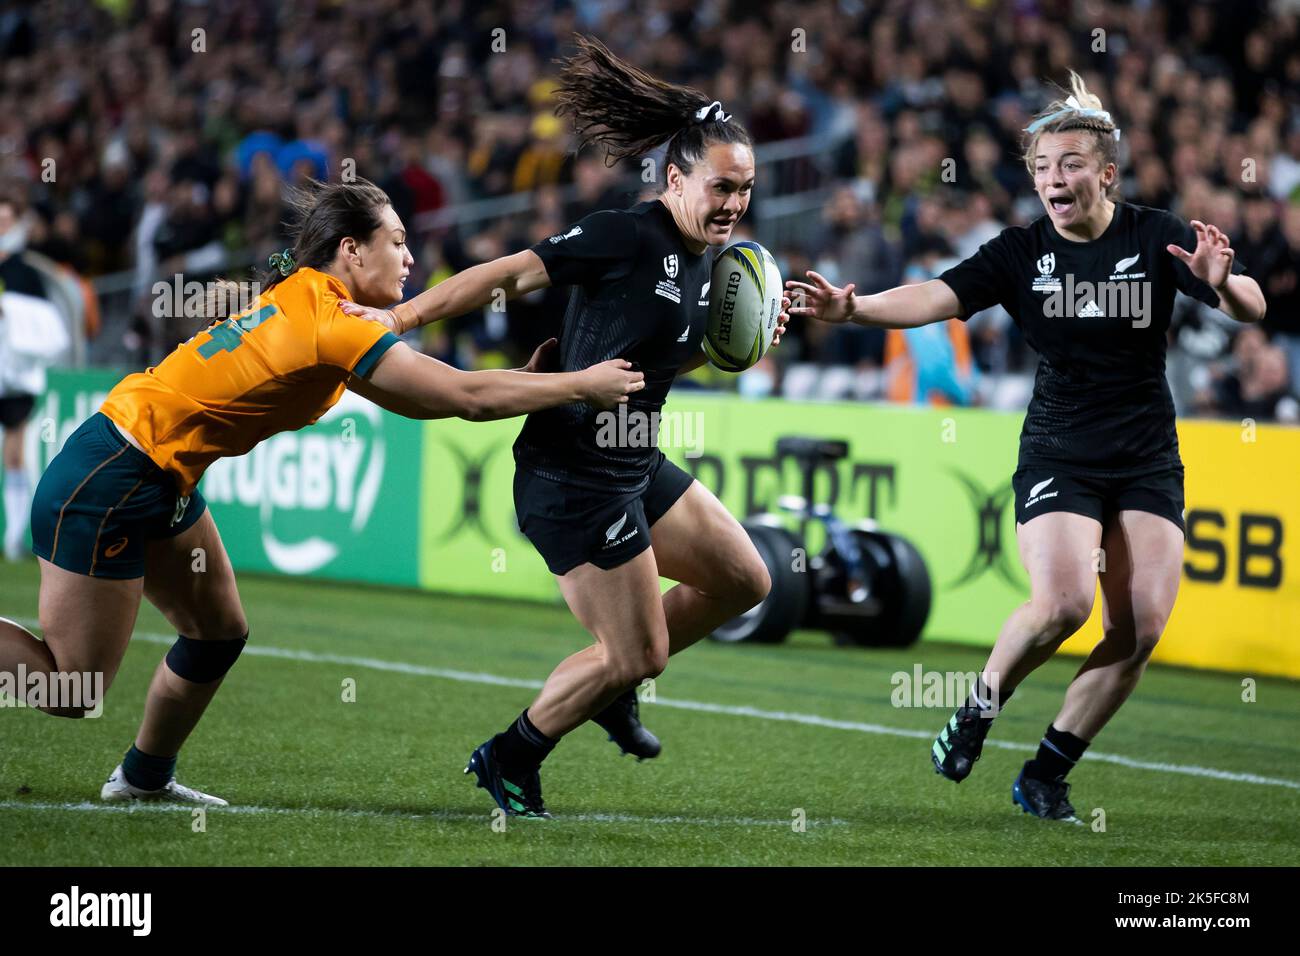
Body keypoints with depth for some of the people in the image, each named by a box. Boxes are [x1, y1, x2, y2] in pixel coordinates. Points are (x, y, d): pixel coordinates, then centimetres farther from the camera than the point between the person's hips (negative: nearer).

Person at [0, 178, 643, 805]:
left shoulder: (300, 299, 6)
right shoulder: (331, 325, -22)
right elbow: (467, 397, -22)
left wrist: (526, 381, 1)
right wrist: (583, 385, -13)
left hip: (161, 479, 10)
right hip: (107, 484, -10)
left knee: (219, 634, 15)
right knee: (74, 689, -4)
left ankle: (145, 778, 29)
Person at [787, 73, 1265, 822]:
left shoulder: (1156, 238, -7)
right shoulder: (1021, 253, -5)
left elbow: (1252, 310, -15)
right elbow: (937, 297, -18)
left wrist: (1222, 283, -39)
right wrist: (853, 308, -36)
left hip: (1147, 462, 1)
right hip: (1058, 456, -1)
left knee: (1141, 627, -9)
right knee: (1063, 602, -23)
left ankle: (1048, 773, 7)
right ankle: (981, 705, 5)